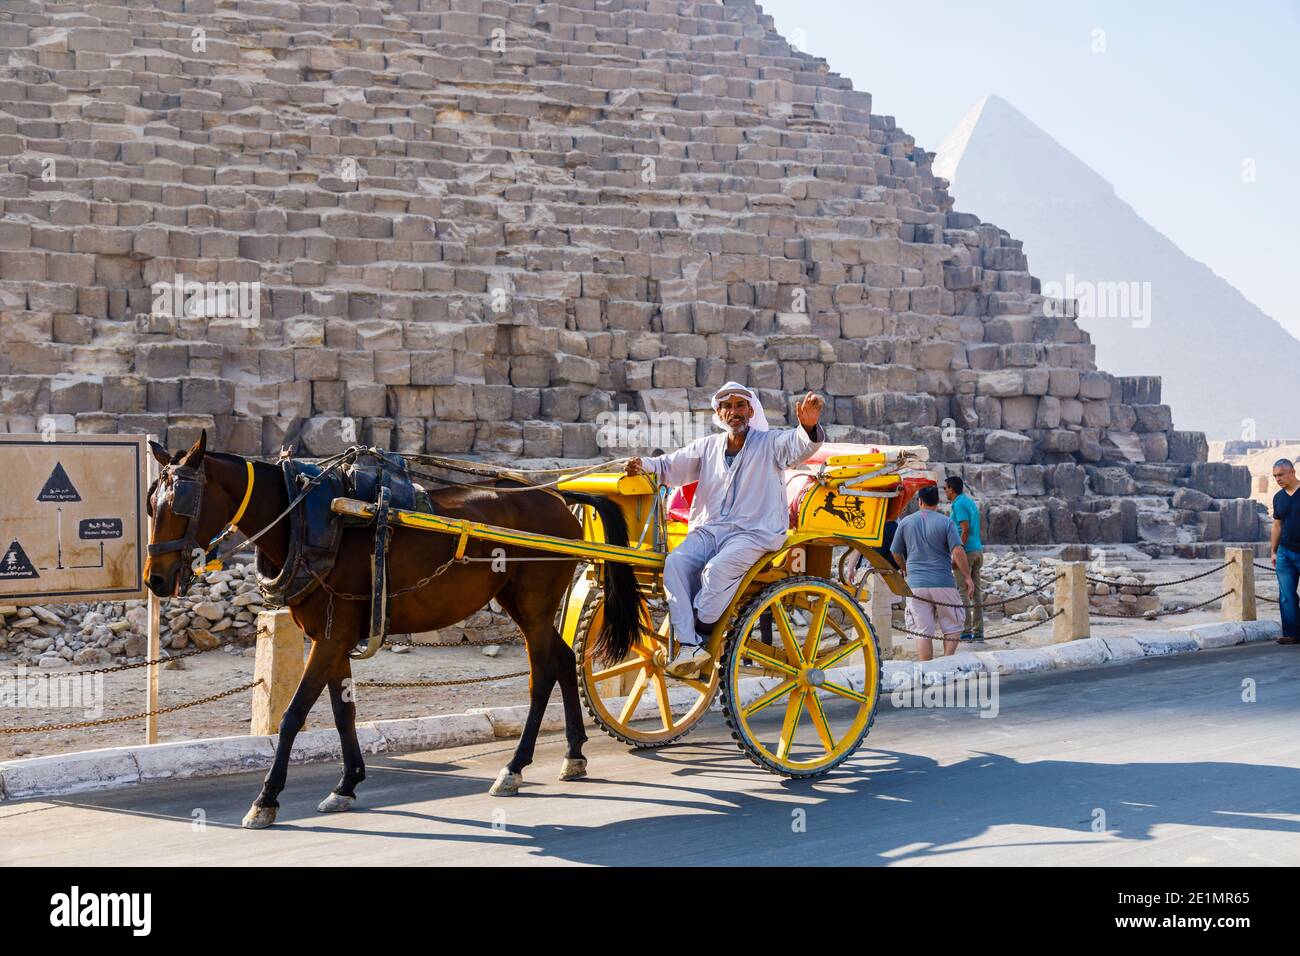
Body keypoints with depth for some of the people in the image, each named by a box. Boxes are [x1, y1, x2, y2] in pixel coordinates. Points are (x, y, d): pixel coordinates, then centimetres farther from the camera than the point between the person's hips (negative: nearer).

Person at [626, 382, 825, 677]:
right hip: (709, 529, 4)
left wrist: (809, 426, -39)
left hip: (755, 532, -4)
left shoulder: (770, 443, 4)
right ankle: (690, 646, -29)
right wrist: (643, 465, -6)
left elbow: (801, 445, -15)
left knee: (718, 568, -33)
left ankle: (702, 637, -15)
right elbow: (672, 466, 15)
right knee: (675, 562, -25)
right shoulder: (708, 447, 18)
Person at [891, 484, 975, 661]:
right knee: (952, 627, 13)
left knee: (922, 633, 4)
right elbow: (957, 551, -12)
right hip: (943, 583, -2)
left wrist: (905, 569, 33)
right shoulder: (946, 522, -3)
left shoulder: (906, 522, 5)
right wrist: (967, 577, -3)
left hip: (916, 585, 2)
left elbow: (896, 553, 14)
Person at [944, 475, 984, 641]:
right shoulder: (970, 501, 17)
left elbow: (965, 530, -19)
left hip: (967, 551, -9)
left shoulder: (959, 504, -11)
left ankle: (966, 631, -6)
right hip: (978, 550, 9)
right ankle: (978, 632, 10)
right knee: (976, 591, 9)